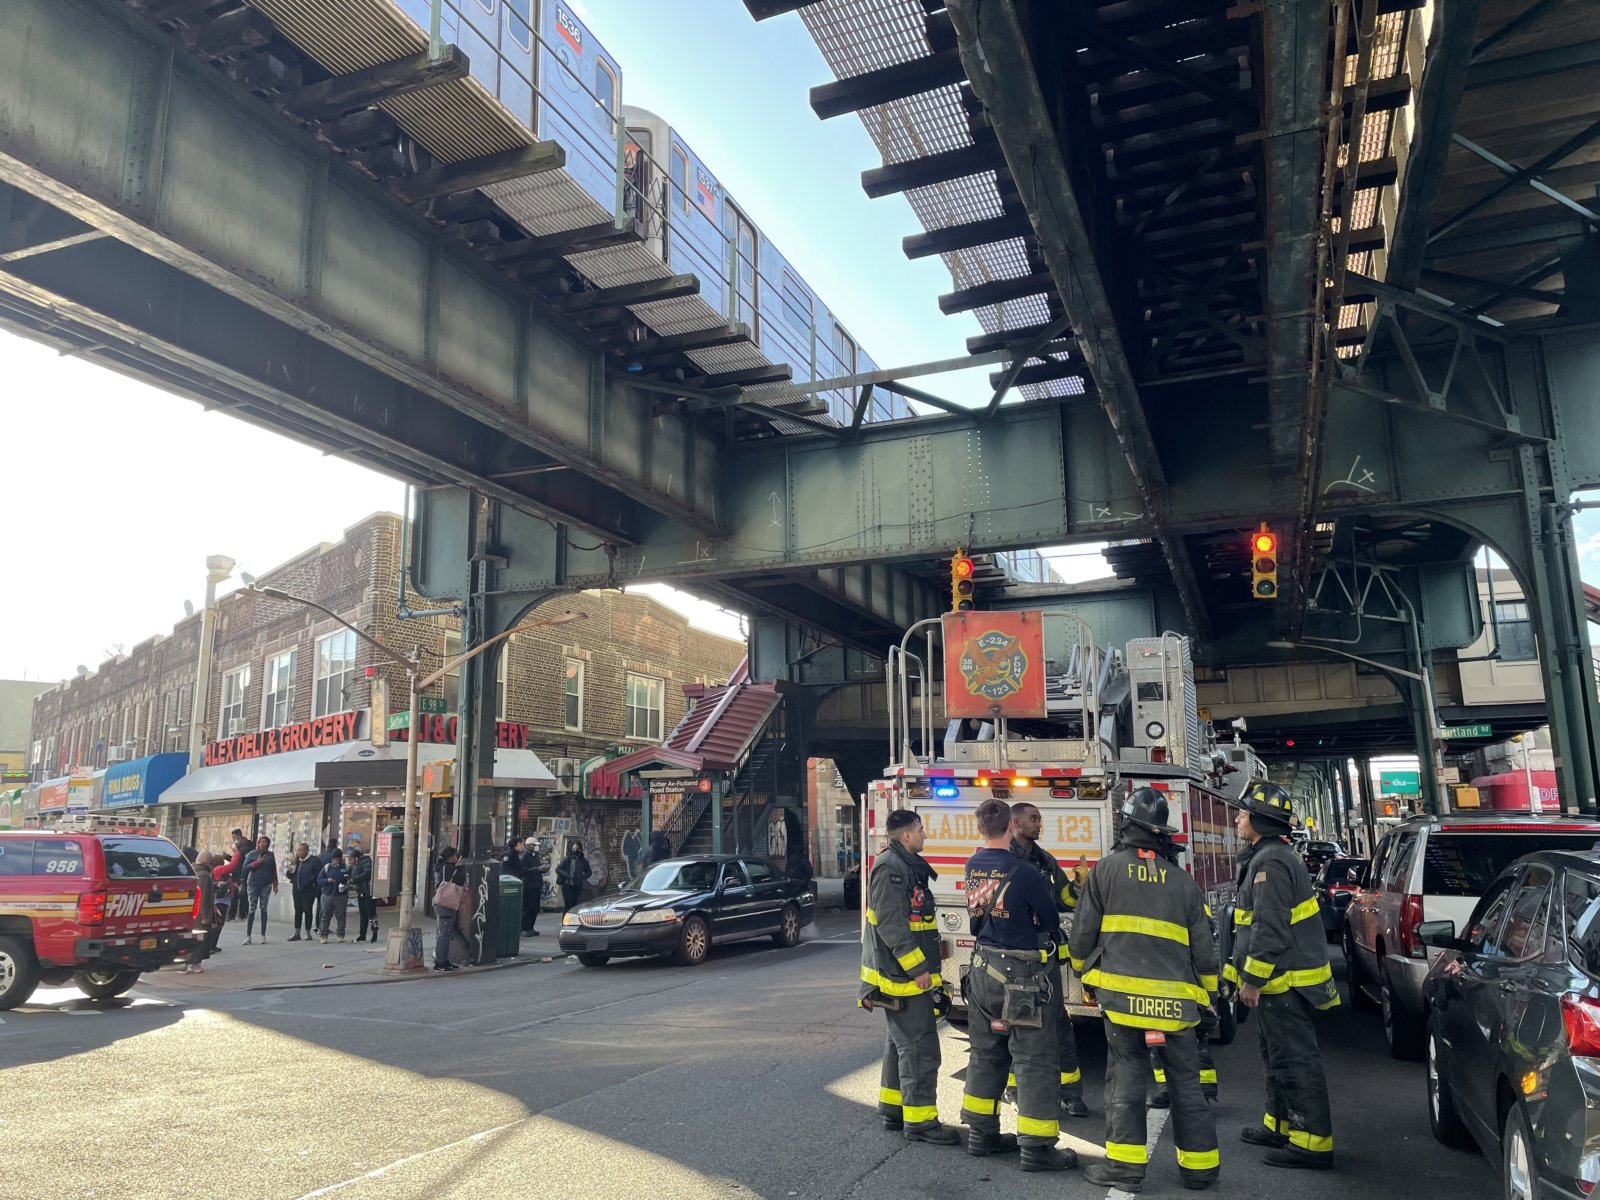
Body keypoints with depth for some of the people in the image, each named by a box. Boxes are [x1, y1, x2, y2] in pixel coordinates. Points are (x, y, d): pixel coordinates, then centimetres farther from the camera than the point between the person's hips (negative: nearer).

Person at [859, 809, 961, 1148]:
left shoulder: (908, 865, 16)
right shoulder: (890, 868, -18)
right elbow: (890, 925, -24)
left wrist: (923, 965, 22)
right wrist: (917, 968, -22)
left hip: (908, 974, 11)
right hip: (902, 977, -11)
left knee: (901, 1042, 17)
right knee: (920, 1046, -7)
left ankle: (892, 1109, 27)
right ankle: (919, 1120, -1)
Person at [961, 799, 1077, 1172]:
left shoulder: (972, 868, 1)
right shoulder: (1022, 872, -20)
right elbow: (1050, 920, -6)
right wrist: (1049, 937, 15)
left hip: (982, 970, 7)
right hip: (1020, 975, -7)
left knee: (986, 1053, 18)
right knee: (1035, 1060, 2)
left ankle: (982, 1133, 28)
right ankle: (1037, 1148, 6)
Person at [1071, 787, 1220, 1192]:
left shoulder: (1107, 868, 1)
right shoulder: (1183, 880, 9)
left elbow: (1083, 931, 2)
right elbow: (1203, 947, 10)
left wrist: (1083, 973, 19)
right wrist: (1209, 996, 23)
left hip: (1122, 991, -2)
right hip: (1175, 997, 2)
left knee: (1126, 1075, 4)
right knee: (1185, 1081, 12)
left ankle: (1125, 1164, 5)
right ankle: (1200, 1166, 19)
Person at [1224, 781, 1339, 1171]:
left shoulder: (1270, 862, -20)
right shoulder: (1266, 857, 15)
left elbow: (1270, 930, -25)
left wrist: (1251, 979, -20)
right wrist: (1243, 973, 23)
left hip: (1283, 983, -11)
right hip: (1281, 982, 11)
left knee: (1295, 1061, -5)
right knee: (1280, 1057, 19)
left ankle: (1313, 1142, 0)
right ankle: (1280, 1125, 30)